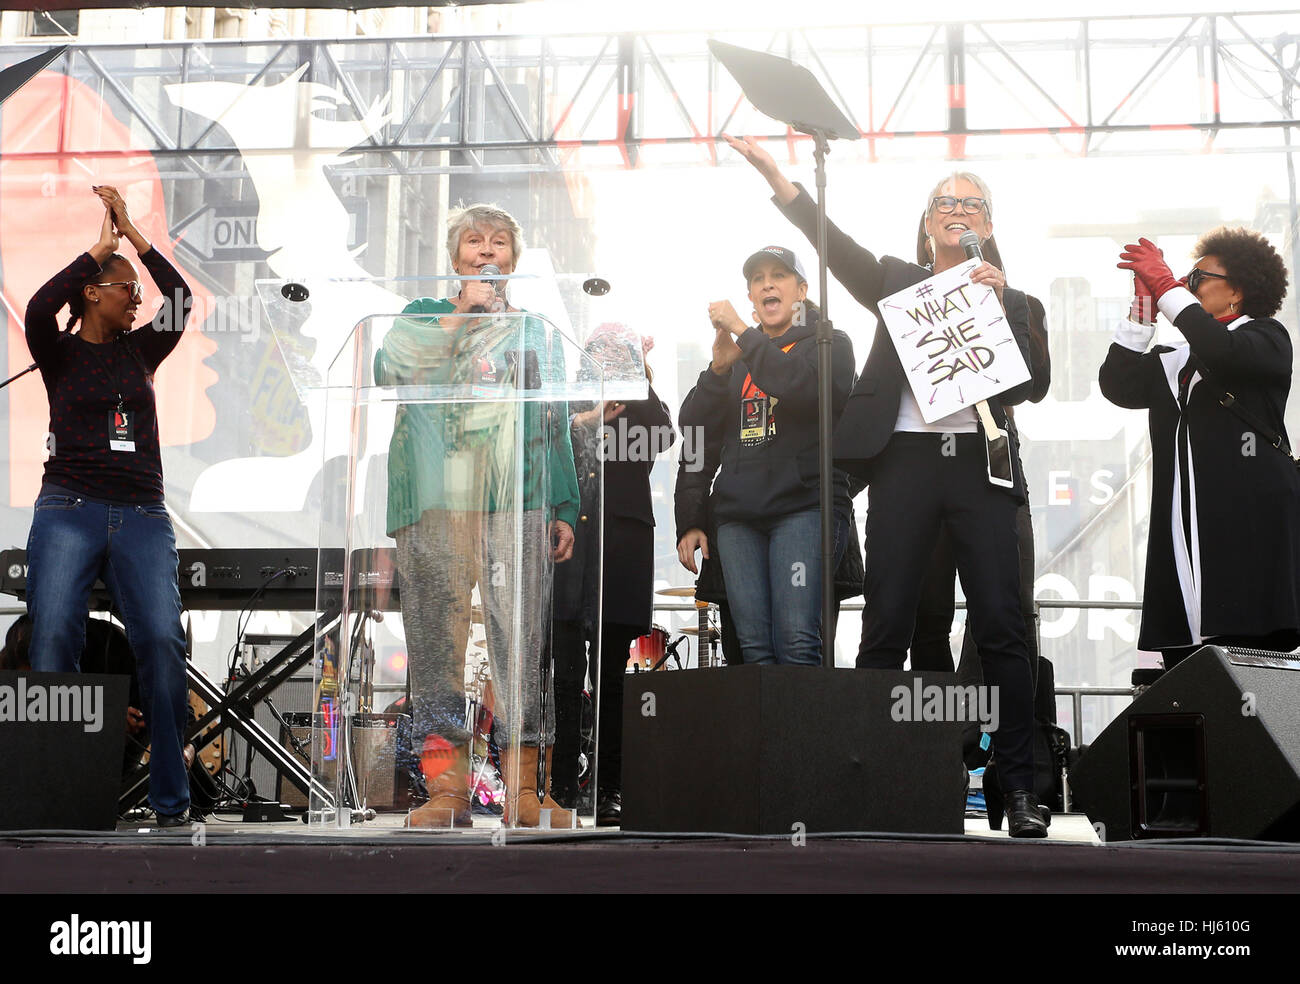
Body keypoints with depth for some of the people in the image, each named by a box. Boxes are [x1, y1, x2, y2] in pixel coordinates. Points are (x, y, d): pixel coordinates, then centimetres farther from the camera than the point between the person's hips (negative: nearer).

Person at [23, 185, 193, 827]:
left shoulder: (140, 351, 19)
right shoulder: (60, 354, 10)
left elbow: (180, 298, 7)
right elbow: (40, 307, -10)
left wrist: (130, 231, 9)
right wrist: (104, 244, -3)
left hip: (142, 516, 2)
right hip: (70, 510, -2)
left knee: (161, 640, -15)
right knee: (52, 640, -16)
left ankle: (171, 799, -12)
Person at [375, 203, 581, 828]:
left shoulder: (532, 330, 23)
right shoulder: (424, 315, 19)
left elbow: (556, 426, 20)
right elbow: (389, 371, -3)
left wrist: (564, 510, 11)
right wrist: (459, 315, -2)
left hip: (518, 500, 1)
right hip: (434, 500, -1)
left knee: (522, 636, -7)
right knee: (435, 634, -6)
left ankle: (523, 787, -5)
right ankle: (446, 785, -4)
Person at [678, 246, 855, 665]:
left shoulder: (829, 344, 12)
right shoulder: (737, 358, 26)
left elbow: (805, 387, -12)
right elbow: (695, 431, 15)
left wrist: (744, 332, -8)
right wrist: (718, 368, 1)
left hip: (804, 505, -4)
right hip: (737, 513, 4)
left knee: (796, 641, -19)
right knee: (754, 646, -6)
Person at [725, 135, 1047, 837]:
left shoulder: (1007, 299, 16)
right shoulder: (898, 282, 17)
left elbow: (1022, 384, 4)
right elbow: (835, 246, 1)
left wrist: (997, 303, -5)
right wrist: (776, 178, -11)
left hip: (979, 462, 0)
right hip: (906, 460, 0)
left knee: (1001, 628, -6)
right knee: (884, 627, -3)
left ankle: (1019, 787, -2)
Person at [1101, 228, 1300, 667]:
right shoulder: (1171, 361, 26)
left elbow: (1222, 351, -14)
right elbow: (1117, 386, 9)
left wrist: (1165, 285, -8)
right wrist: (1144, 309, 7)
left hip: (1251, 521, -5)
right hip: (1182, 531, 5)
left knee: (1248, 656, -13)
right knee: (1183, 662, -4)